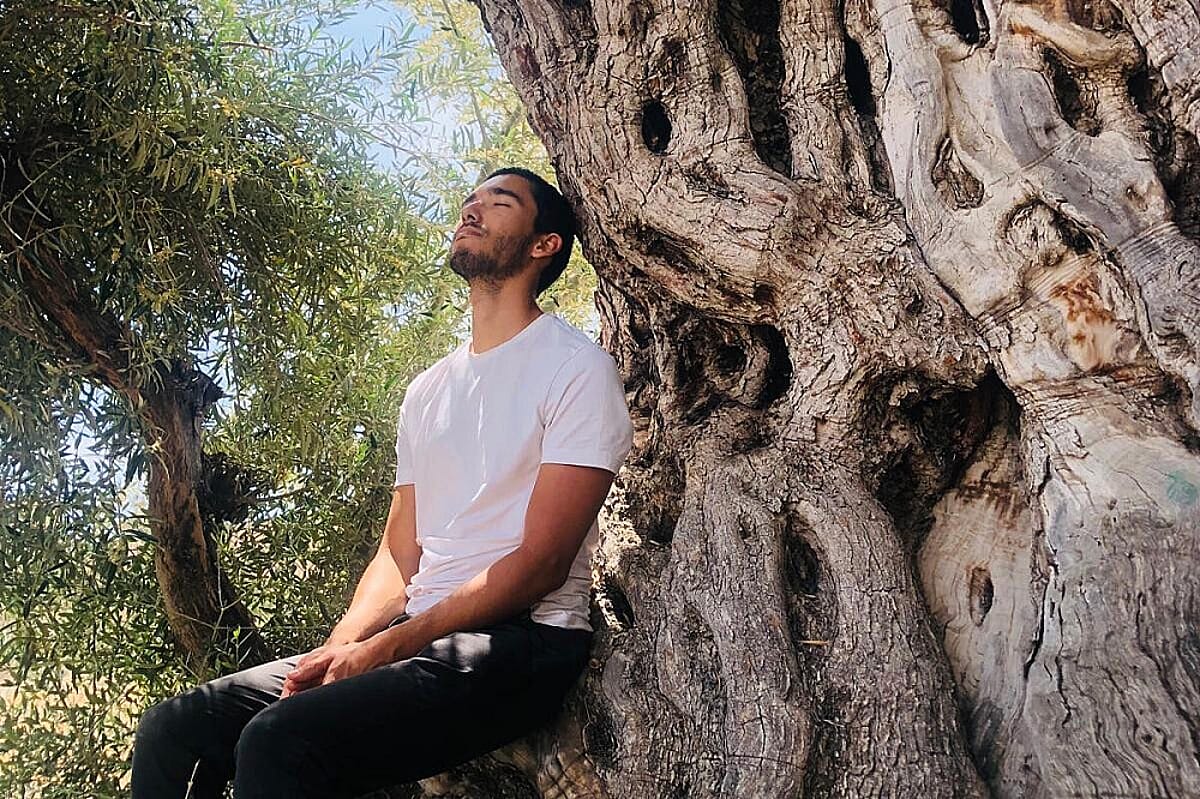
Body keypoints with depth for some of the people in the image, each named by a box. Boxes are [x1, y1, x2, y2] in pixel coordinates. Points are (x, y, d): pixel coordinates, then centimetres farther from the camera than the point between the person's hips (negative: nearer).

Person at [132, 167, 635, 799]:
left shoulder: (576, 368, -3)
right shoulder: (427, 390, 20)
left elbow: (541, 564, -12)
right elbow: (400, 552, 16)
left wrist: (382, 648, -16)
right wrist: (339, 649, -4)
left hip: (520, 643, -7)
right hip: (417, 637, 7)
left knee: (279, 742, -29)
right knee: (173, 730, -6)